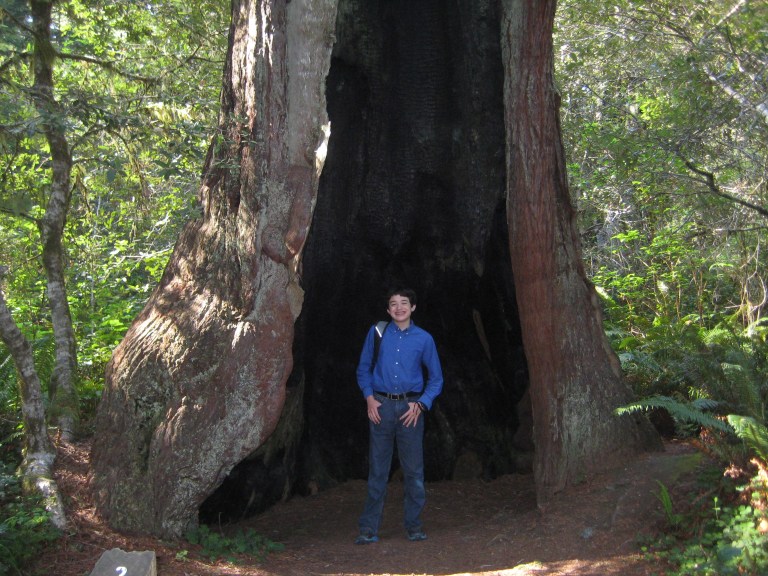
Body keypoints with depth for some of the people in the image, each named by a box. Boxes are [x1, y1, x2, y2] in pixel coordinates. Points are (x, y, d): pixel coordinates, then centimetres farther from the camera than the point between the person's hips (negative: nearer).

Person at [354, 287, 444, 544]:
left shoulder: (423, 338, 5)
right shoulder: (377, 333, 6)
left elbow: (436, 378, 10)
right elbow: (363, 369, 11)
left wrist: (421, 404, -4)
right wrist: (369, 397, -3)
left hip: (410, 407, 0)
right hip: (381, 406, 0)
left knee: (414, 470, 3)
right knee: (377, 469, 3)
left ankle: (414, 526, 16)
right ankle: (369, 529, 9)